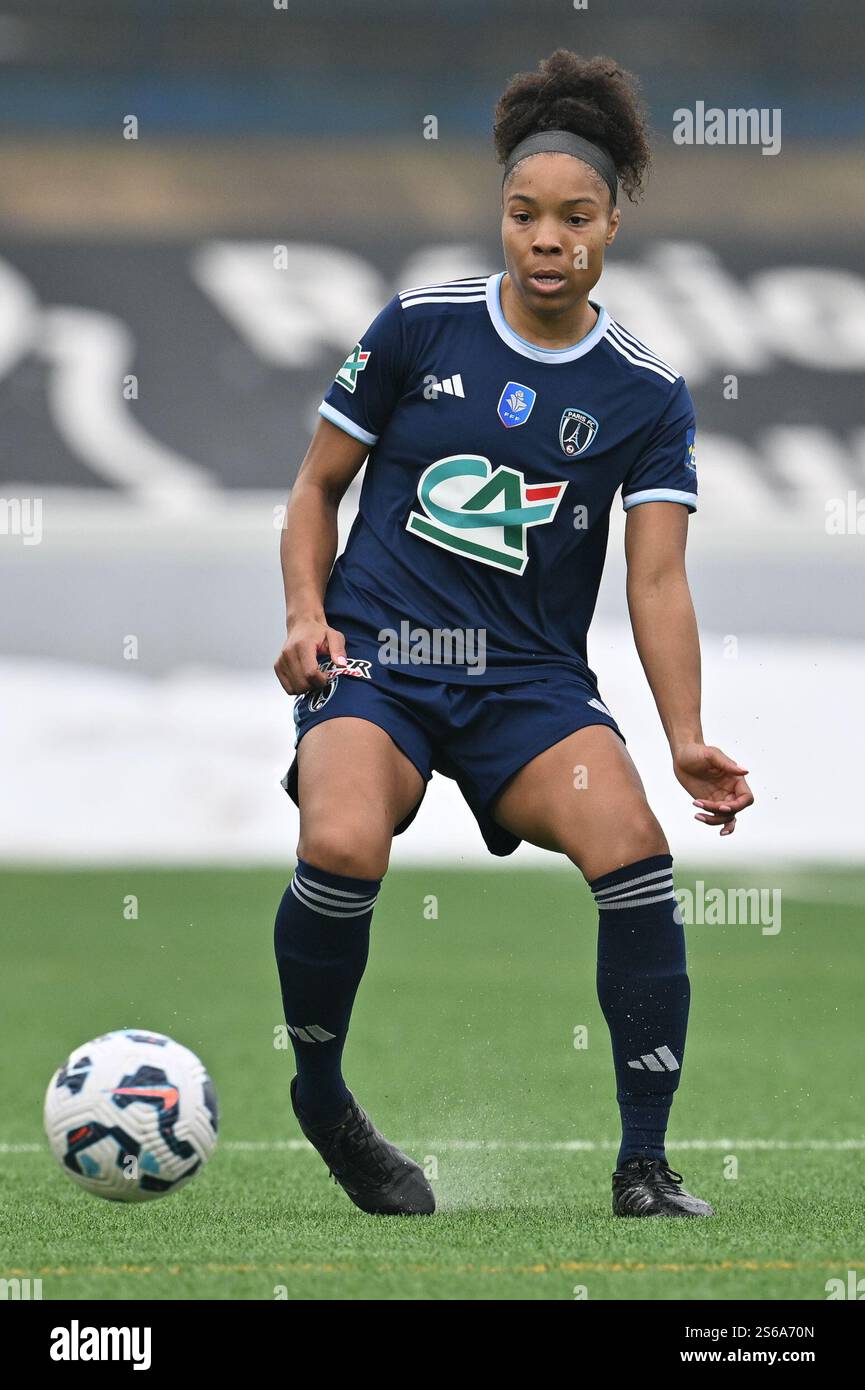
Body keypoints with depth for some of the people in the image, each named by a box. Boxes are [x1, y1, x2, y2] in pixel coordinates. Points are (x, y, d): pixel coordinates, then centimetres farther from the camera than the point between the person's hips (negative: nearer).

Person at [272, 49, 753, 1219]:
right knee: (344, 846, -32)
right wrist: (306, 614, -6)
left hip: (531, 676, 1)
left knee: (633, 847, -27)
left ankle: (645, 1167, -15)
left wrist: (686, 739, -18)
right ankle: (318, 1092, -3)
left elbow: (657, 580, -4)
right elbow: (319, 484, 11)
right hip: (377, 658, -1)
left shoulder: (647, 394, 2)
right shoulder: (419, 328, 1)